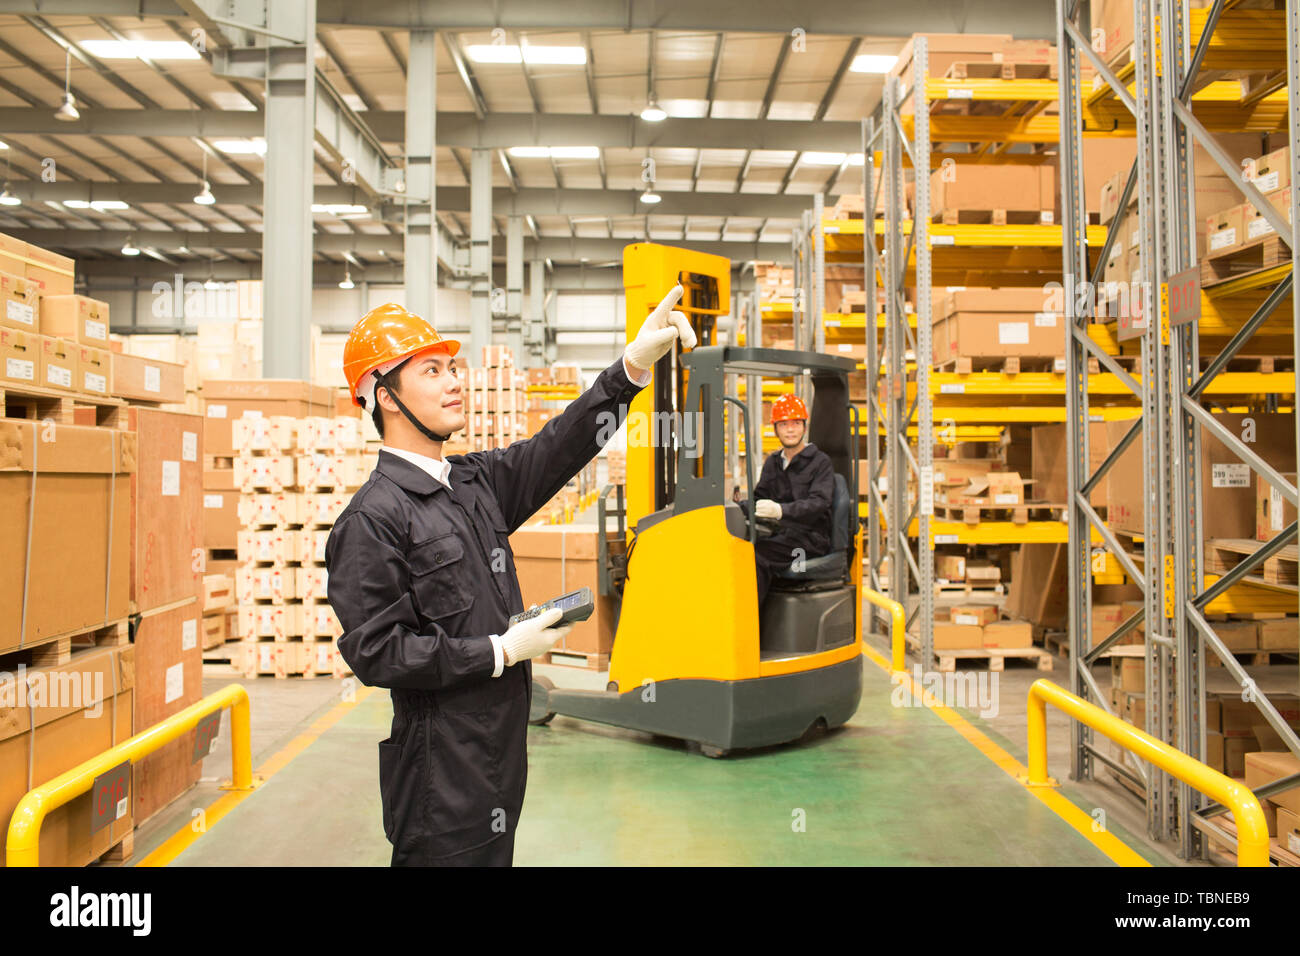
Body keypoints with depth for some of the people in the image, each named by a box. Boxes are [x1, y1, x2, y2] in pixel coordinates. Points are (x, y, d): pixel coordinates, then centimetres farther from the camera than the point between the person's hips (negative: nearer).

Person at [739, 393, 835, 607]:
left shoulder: (820, 462, 0)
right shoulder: (772, 462, 21)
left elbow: (818, 504, -15)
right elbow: (758, 499, 20)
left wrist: (781, 510, -33)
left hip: (810, 539, -6)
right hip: (780, 534, 6)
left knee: (758, 556, -32)